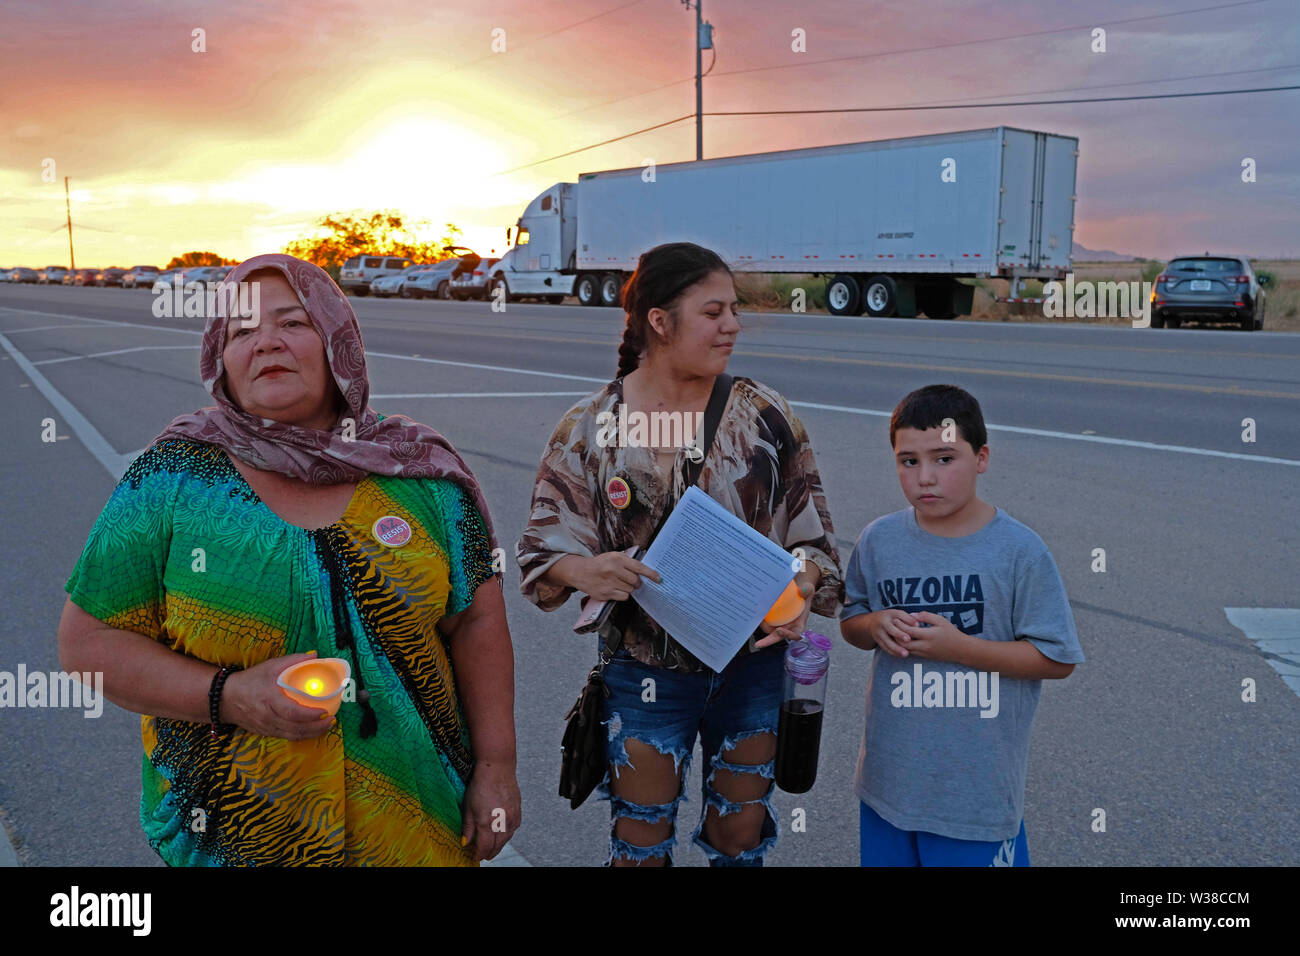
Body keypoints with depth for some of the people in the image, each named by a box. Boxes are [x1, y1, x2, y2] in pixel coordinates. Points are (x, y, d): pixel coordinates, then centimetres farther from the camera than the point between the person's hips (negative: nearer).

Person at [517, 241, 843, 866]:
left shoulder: (764, 414, -4)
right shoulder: (591, 428, -8)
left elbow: (811, 528, 1)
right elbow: (544, 550, -5)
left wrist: (801, 591, -19)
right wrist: (584, 570, -27)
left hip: (753, 667, 2)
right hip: (647, 673, -1)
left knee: (741, 842, 19)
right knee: (642, 847, 12)